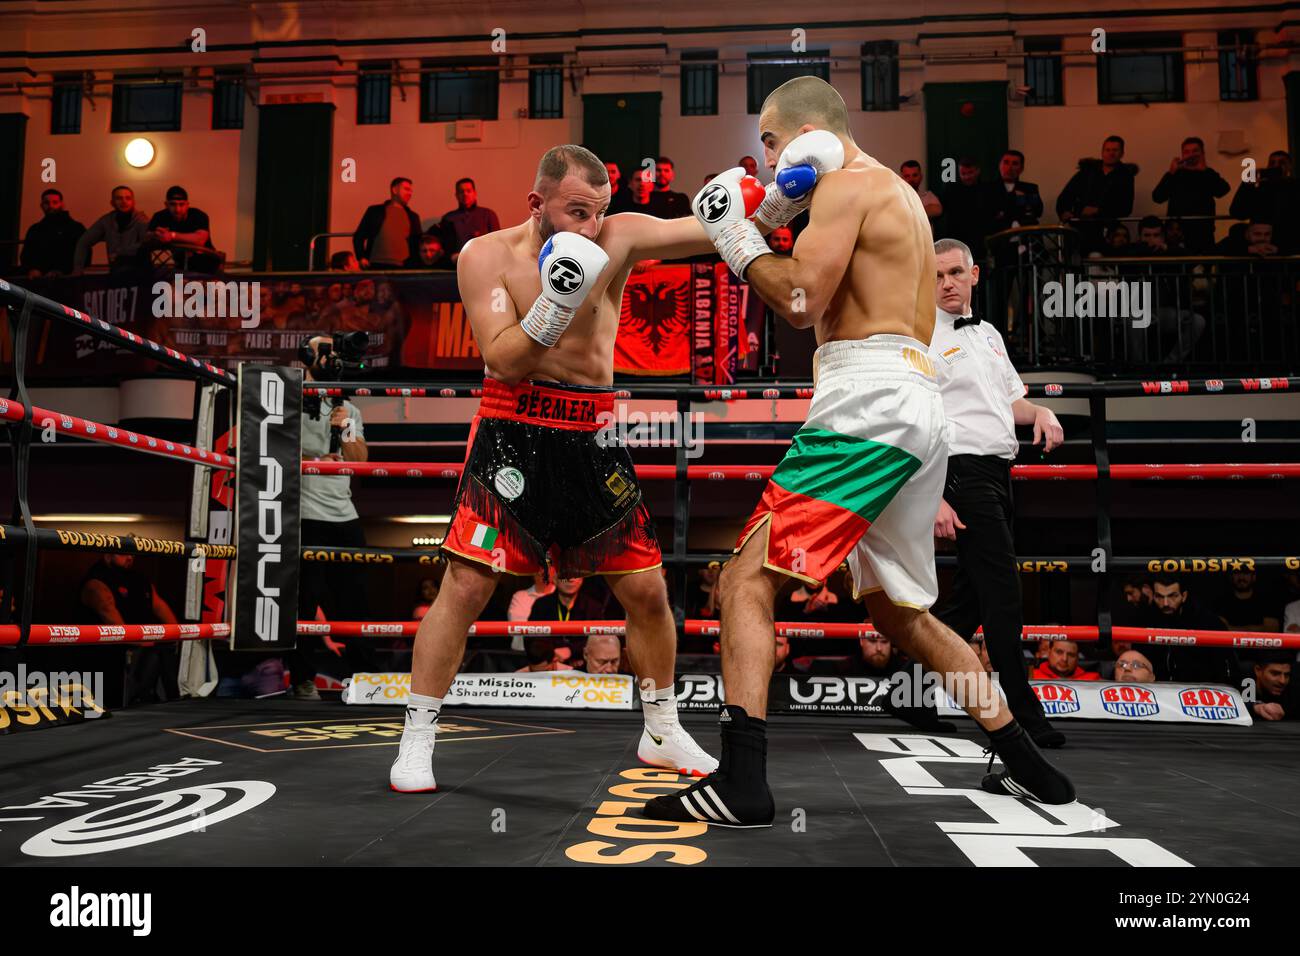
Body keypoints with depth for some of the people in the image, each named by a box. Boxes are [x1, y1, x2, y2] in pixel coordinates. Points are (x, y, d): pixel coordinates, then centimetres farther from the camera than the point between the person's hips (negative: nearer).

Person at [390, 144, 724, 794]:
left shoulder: (619, 238, 1)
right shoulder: (486, 256, -5)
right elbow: (503, 361, -14)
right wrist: (553, 306, -27)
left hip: (592, 436, 3)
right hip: (514, 430, -3)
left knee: (646, 588, 5)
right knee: (465, 584, -7)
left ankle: (662, 733, 26)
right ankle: (415, 743, 9)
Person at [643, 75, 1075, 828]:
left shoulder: (847, 183, -3)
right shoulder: (899, 194, 27)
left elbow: (801, 301, -13)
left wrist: (738, 236, 1)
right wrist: (773, 220, 10)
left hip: (870, 403, -10)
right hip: (920, 409, 10)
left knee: (748, 581, -11)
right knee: (901, 610, 20)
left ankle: (742, 786, -15)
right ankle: (1031, 771, 26)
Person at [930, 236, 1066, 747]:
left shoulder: (989, 334, 18)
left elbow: (1011, 399, 28)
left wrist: (1041, 412, 5)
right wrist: (932, 499, -21)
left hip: (998, 471, 9)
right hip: (962, 471, -8)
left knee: (971, 595, 11)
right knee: (1003, 594, -8)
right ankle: (1023, 716, 0)